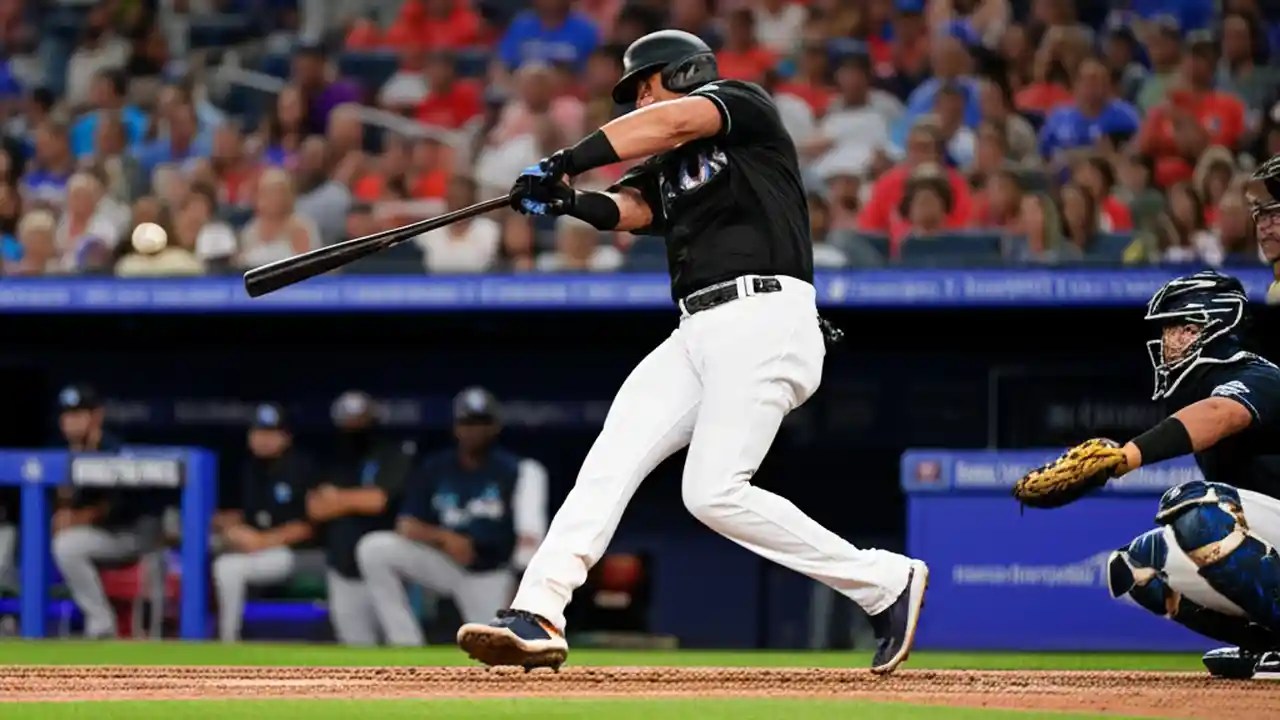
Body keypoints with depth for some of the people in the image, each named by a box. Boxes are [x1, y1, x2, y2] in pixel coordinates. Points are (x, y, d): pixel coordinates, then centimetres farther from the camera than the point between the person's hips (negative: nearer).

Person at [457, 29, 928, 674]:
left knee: (714, 492, -17)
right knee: (610, 463, -8)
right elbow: (627, 207, 5)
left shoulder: (746, 107, 6)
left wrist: (565, 163, -16)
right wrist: (568, 201, -17)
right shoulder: (665, 171, 26)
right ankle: (536, 615, -14)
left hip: (764, 321, -8)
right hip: (697, 333, 8)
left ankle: (884, 582, -6)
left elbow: (672, 124, -12)